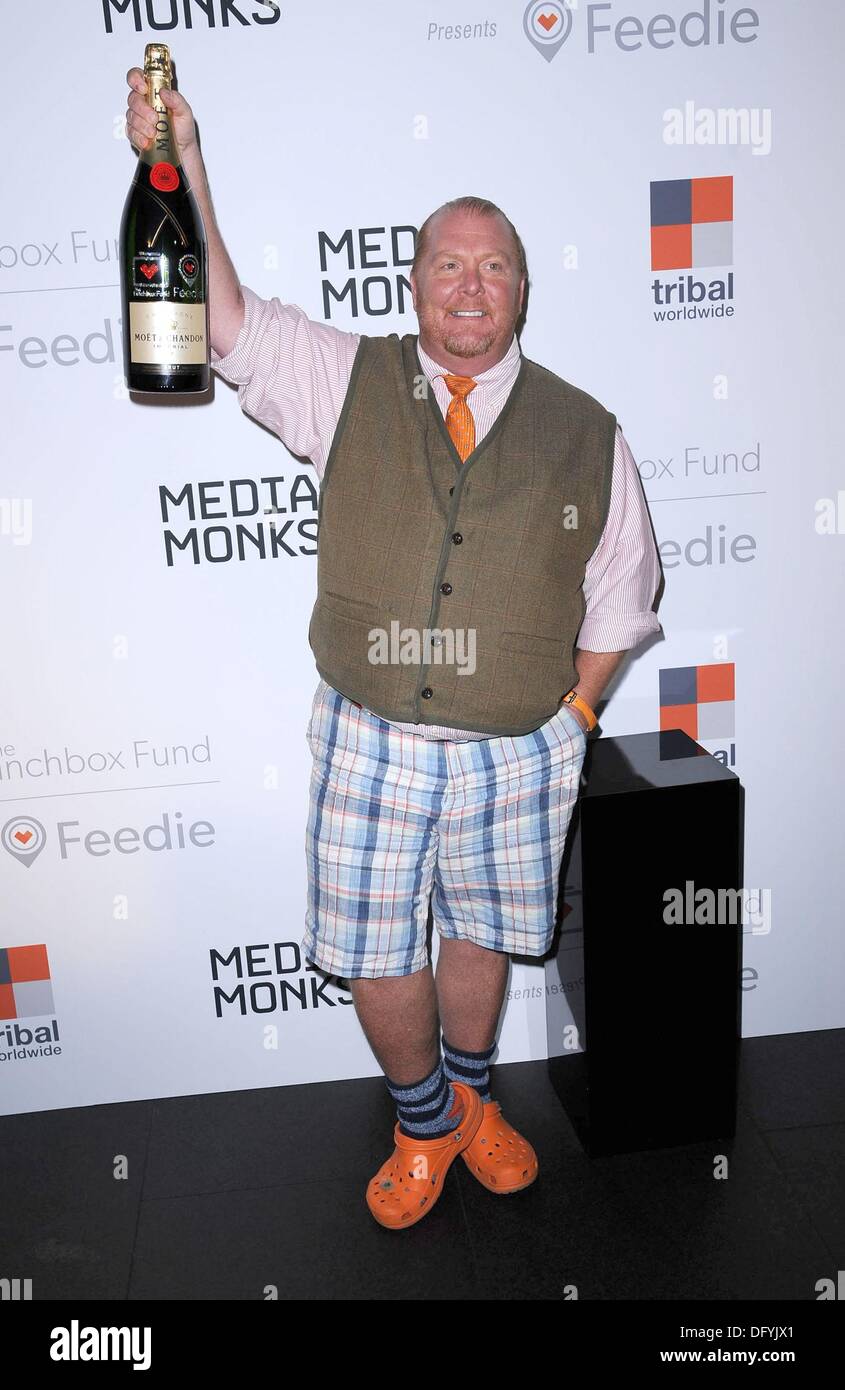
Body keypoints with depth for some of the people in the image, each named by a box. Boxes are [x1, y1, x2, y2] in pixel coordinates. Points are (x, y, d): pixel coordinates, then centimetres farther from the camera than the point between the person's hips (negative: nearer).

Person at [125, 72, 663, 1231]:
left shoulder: (584, 431, 1)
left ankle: (474, 1100, 48)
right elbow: (223, 319, -10)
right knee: (376, 957, 10)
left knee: (480, 935, 18)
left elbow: (621, 593, 7)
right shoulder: (346, 383, 0)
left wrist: (572, 712, 3)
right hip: (368, 741, 0)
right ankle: (423, 1126, 39)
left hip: (517, 752, 1)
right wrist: (181, 165, -19)